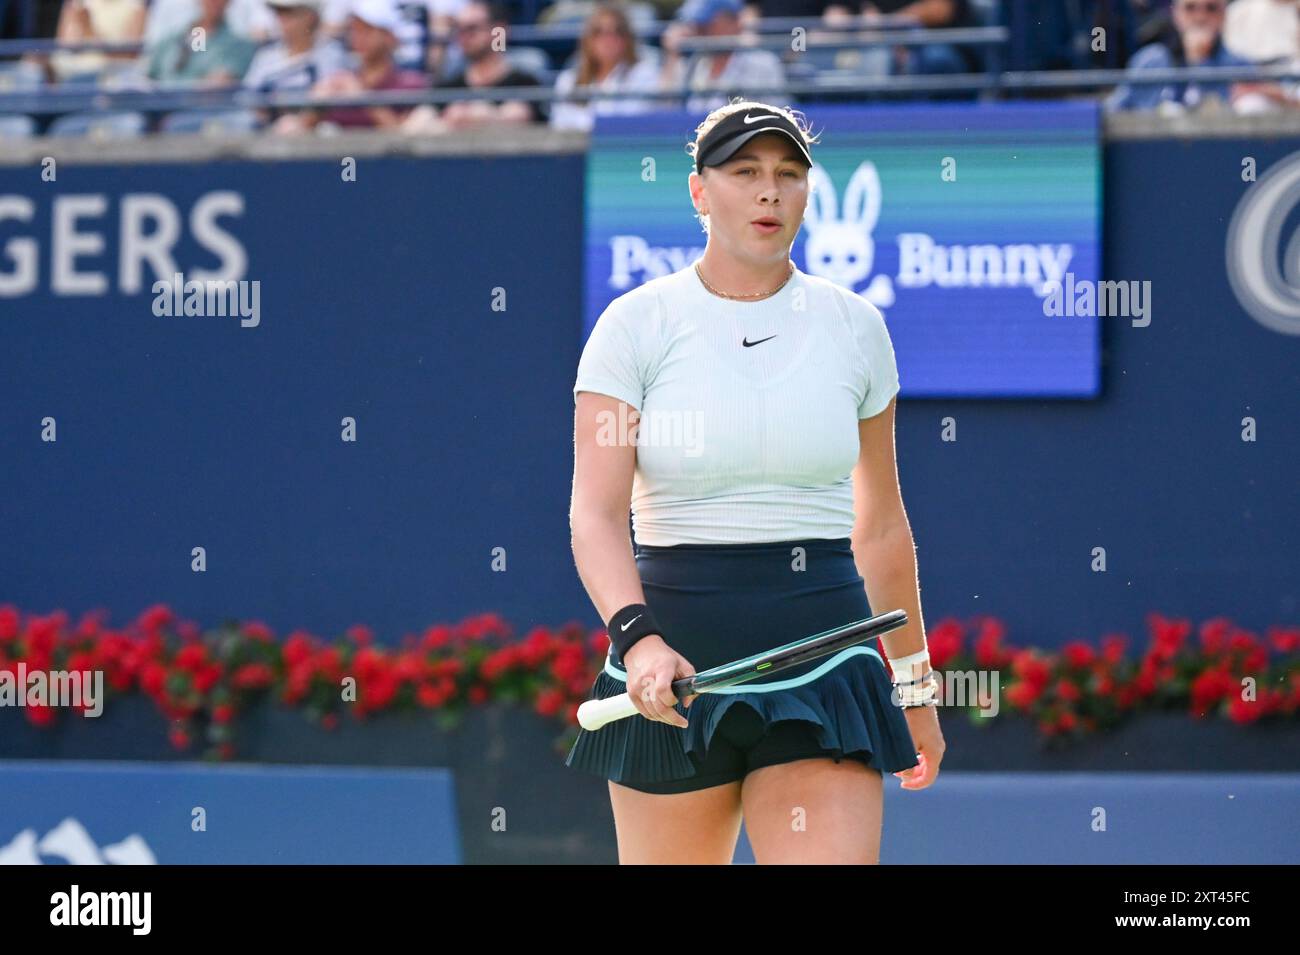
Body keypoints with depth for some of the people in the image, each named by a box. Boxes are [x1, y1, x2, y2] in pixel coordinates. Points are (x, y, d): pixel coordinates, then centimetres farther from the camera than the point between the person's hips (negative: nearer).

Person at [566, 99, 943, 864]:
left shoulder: (854, 326, 7)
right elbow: (596, 515, -11)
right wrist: (636, 638, -28)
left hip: (824, 650, 1)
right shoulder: (636, 325, -2)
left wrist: (915, 681, 20)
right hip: (673, 663, -1)